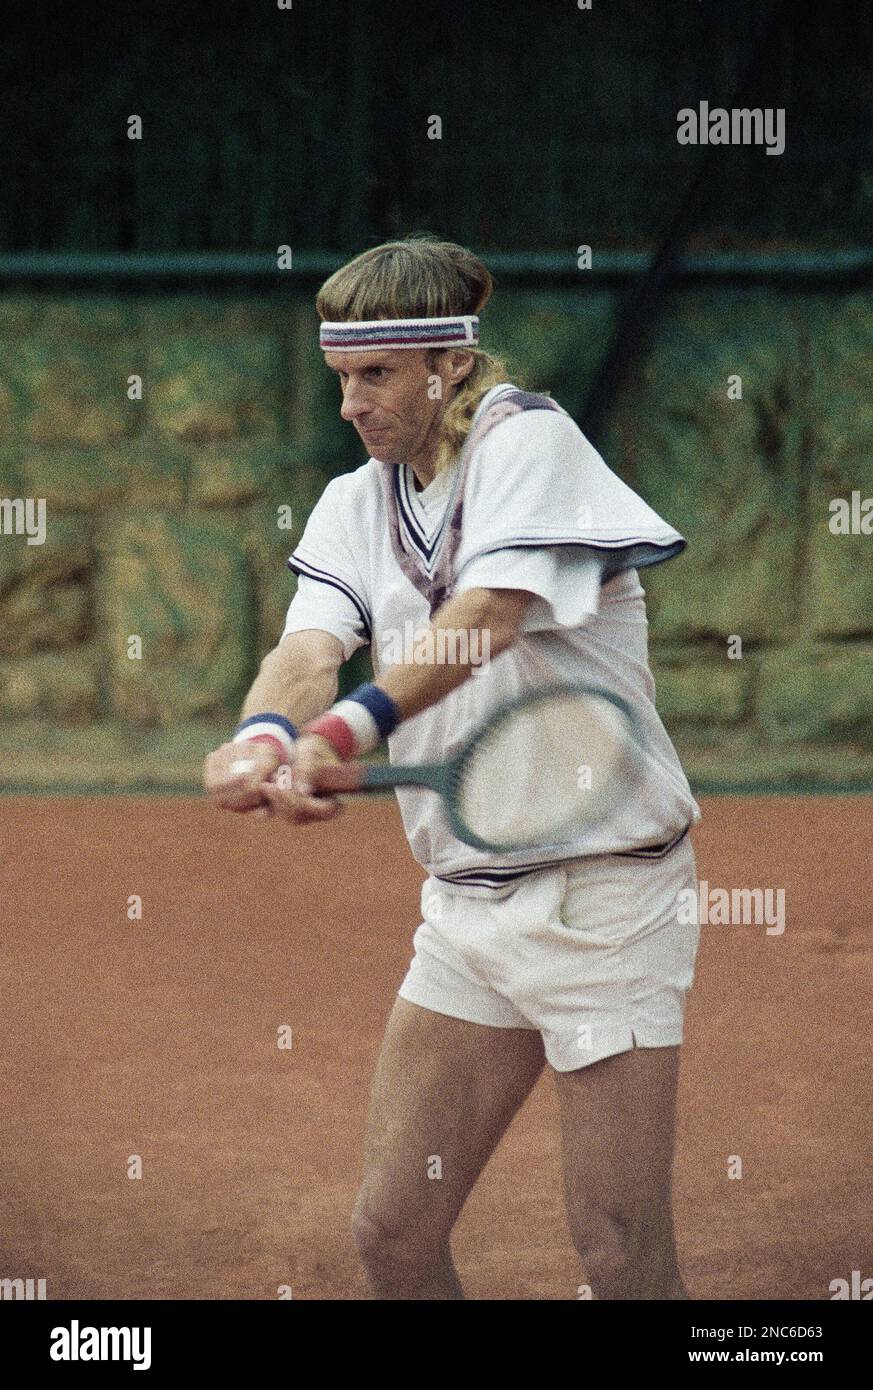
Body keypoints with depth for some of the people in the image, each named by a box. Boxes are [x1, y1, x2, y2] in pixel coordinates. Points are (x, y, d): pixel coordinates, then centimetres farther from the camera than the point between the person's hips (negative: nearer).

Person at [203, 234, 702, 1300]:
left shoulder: (527, 440, -10)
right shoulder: (354, 503, 9)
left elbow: (487, 619, -28)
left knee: (622, 1261, -8)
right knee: (391, 1234, 5)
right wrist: (266, 736, -33)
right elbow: (310, 645, -9)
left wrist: (342, 733, -43)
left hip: (599, 885, -7)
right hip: (462, 902, 7)